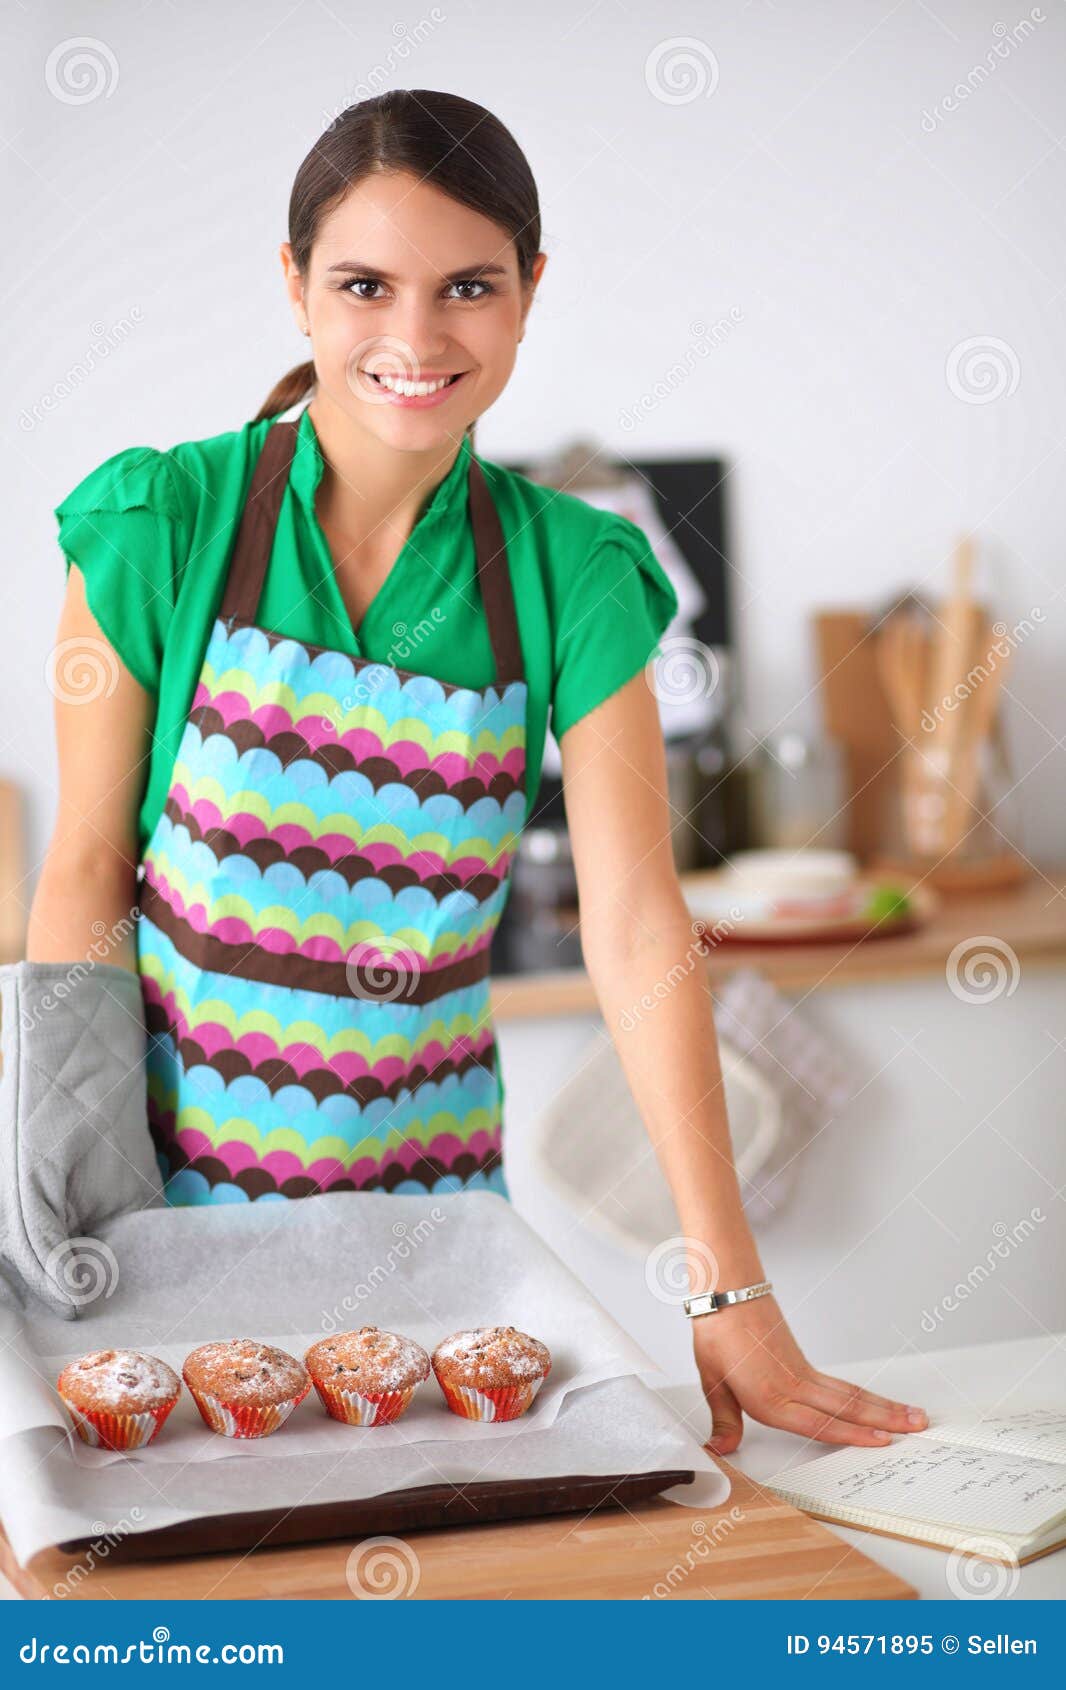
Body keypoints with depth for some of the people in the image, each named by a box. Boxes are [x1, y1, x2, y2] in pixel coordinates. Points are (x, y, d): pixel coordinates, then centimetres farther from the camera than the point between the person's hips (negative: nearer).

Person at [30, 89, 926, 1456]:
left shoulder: (571, 573, -6)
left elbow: (636, 931, -10)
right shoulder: (162, 524, -9)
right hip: (176, 1159, -1)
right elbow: (85, 878, -5)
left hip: (426, 1174, 2)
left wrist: (730, 1288, -15)